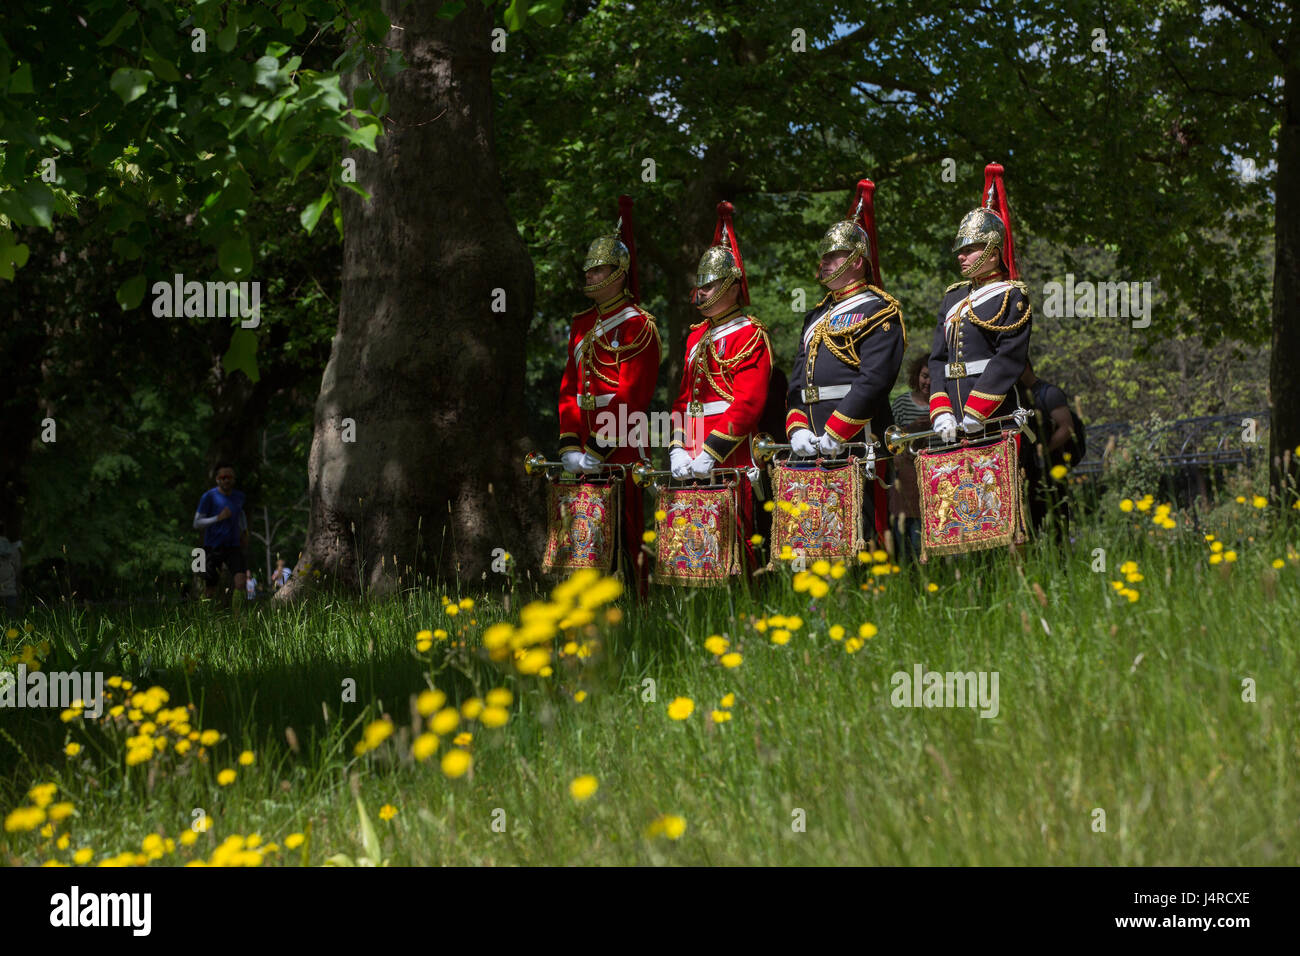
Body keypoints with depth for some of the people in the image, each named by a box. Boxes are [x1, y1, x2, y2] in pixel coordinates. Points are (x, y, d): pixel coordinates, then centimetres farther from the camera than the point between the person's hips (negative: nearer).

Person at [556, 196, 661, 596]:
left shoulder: (638, 326, -6)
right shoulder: (582, 325, 16)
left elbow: (630, 397, -13)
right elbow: (569, 388, 13)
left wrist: (598, 449, -17)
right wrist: (570, 445, 0)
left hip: (624, 446, -7)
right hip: (588, 445, 7)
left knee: (628, 528, -7)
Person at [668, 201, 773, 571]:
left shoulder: (749, 336, -4)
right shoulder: (697, 336, 20)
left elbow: (747, 403, -13)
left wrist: (710, 453, -18)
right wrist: (678, 449, 4)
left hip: (731, 460, -7)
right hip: (693, 465, 7)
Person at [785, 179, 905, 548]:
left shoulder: (878, 311, -3)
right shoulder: (818, 317, 23)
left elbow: (874, 380, -15)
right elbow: (798, 381, 19)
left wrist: (834, 435, -20)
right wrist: (797, 430, 0)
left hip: (856, 445, -8)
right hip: (815, 448, 8)